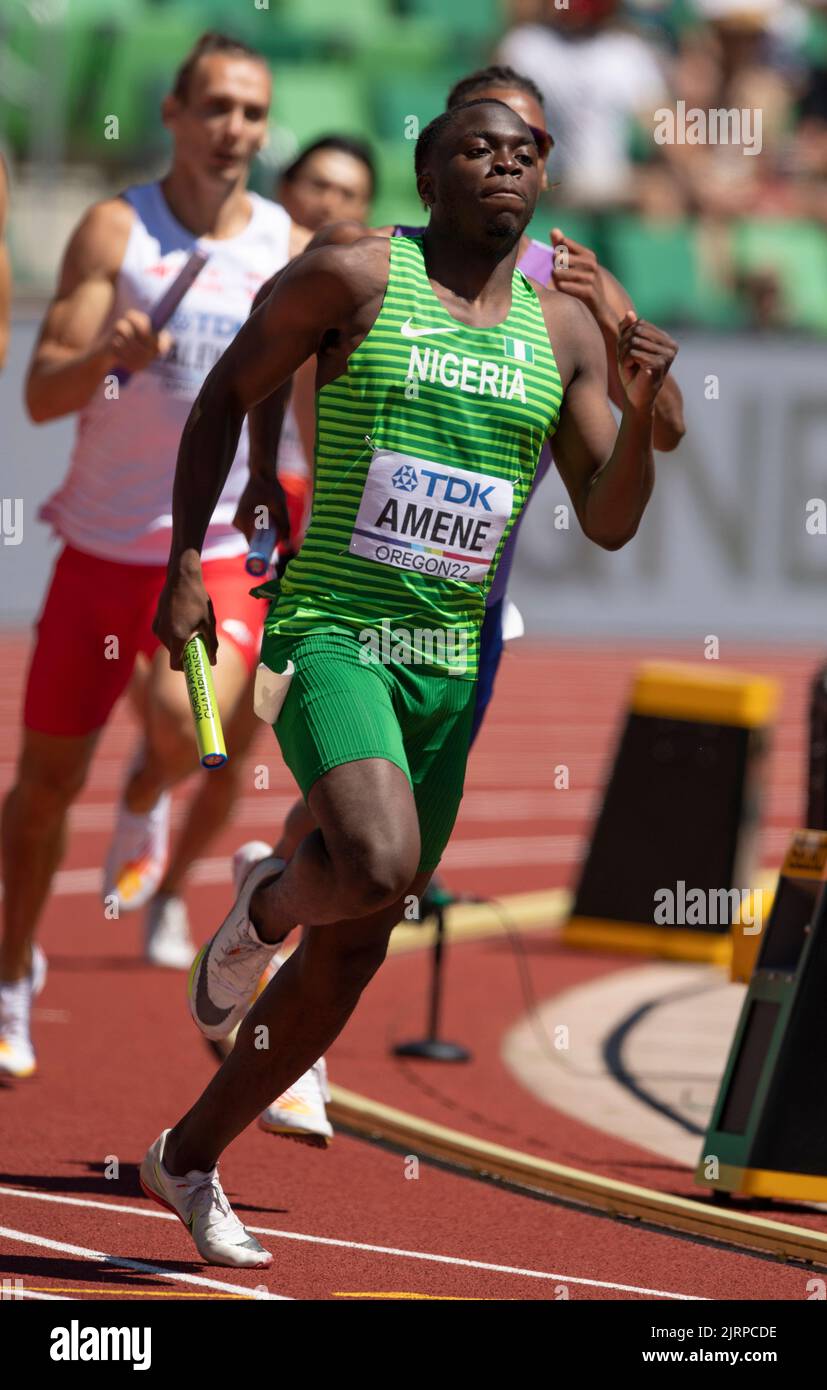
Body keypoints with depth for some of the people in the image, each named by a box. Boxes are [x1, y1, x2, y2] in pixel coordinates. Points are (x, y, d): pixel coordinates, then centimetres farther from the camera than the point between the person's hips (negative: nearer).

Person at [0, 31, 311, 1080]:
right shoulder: (114, 231, -5)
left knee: (187, 722, -27)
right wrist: (110, 355, -30)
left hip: (220, 554, 0)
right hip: (101, 546, 0)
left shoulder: (294, 253, 1)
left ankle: (146, 799, 9)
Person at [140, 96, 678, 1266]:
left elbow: (610, 524, 8)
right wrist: (185, 562, -3)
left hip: (451, 664, 5)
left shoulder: (565, 333, 8)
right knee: (378, 868, -31)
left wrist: (642, 410, -10)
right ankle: (266, 906, 5)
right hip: (331, 632, -5)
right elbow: (224, 399, 6)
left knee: (354, 954, 9)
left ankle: (189, 1157, 26)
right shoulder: (352, 279, -4)